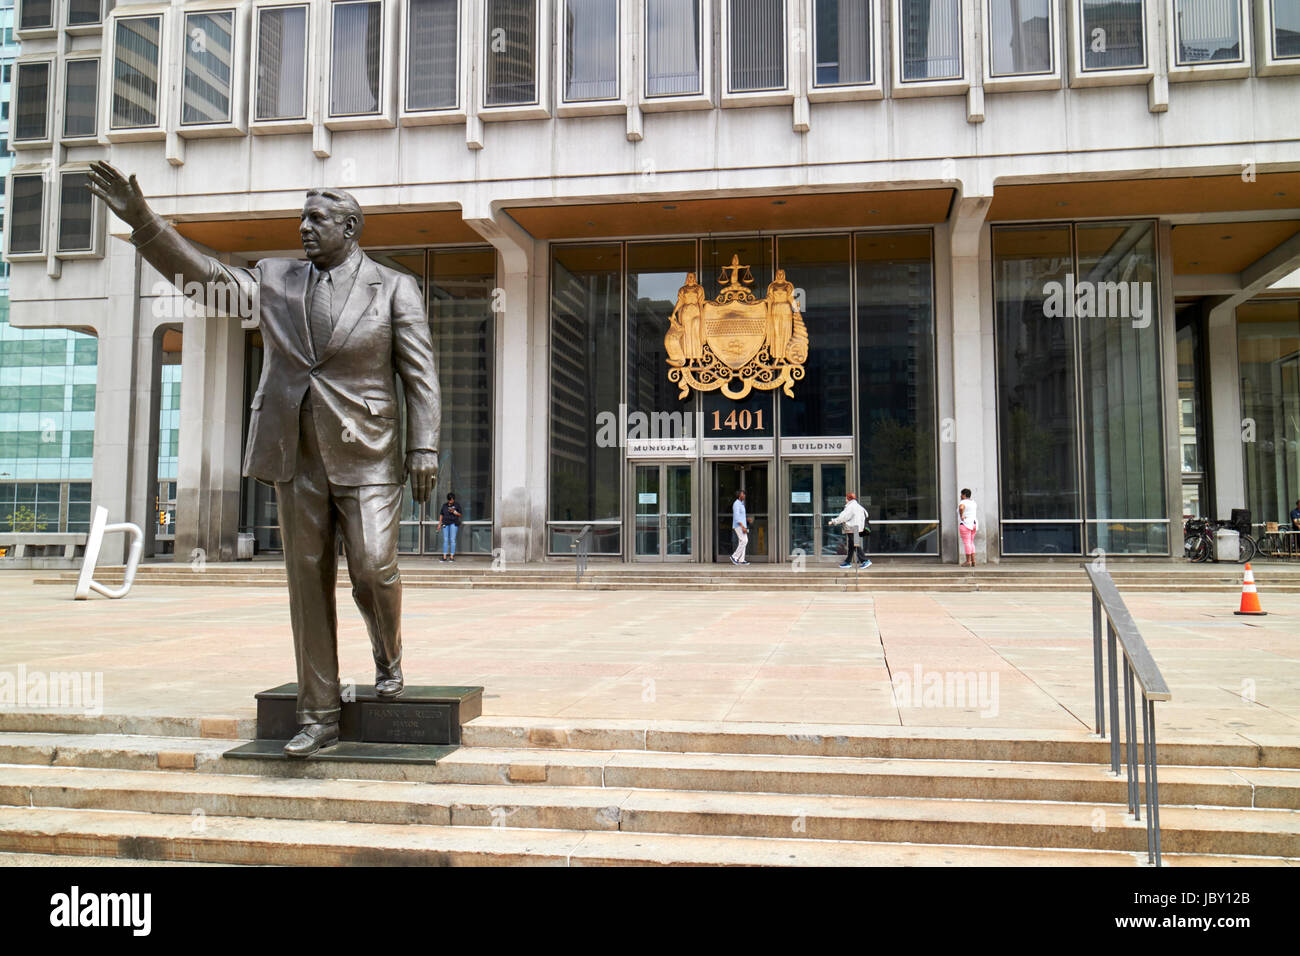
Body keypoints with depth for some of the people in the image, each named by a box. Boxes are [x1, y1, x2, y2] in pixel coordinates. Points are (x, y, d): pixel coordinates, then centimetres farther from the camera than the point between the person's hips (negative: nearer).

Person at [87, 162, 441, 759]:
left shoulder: (394, 288, 1)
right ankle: (318, 716, 12)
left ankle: (388, 656, 20)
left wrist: (424, 448, -12)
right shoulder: (275, 281, 12)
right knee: (308, 582, 4)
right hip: (296, 458, 4)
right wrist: (143, 221, -8)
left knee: (374, 569, -14)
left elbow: (419, 374, -3)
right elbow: (203, 278, 4)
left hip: (364, 457, -3)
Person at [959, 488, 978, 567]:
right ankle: (973, 561, 10)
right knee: (971, 543, 13)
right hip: (973, 524, 8)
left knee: (967, 543, -5)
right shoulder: (972, 501, 13)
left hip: (965, 525, -8)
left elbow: (961, 507, -36)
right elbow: (976, 506, 36)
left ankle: (968, 561, -5)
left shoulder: (963, 502, -14)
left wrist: (961, 516, -22)